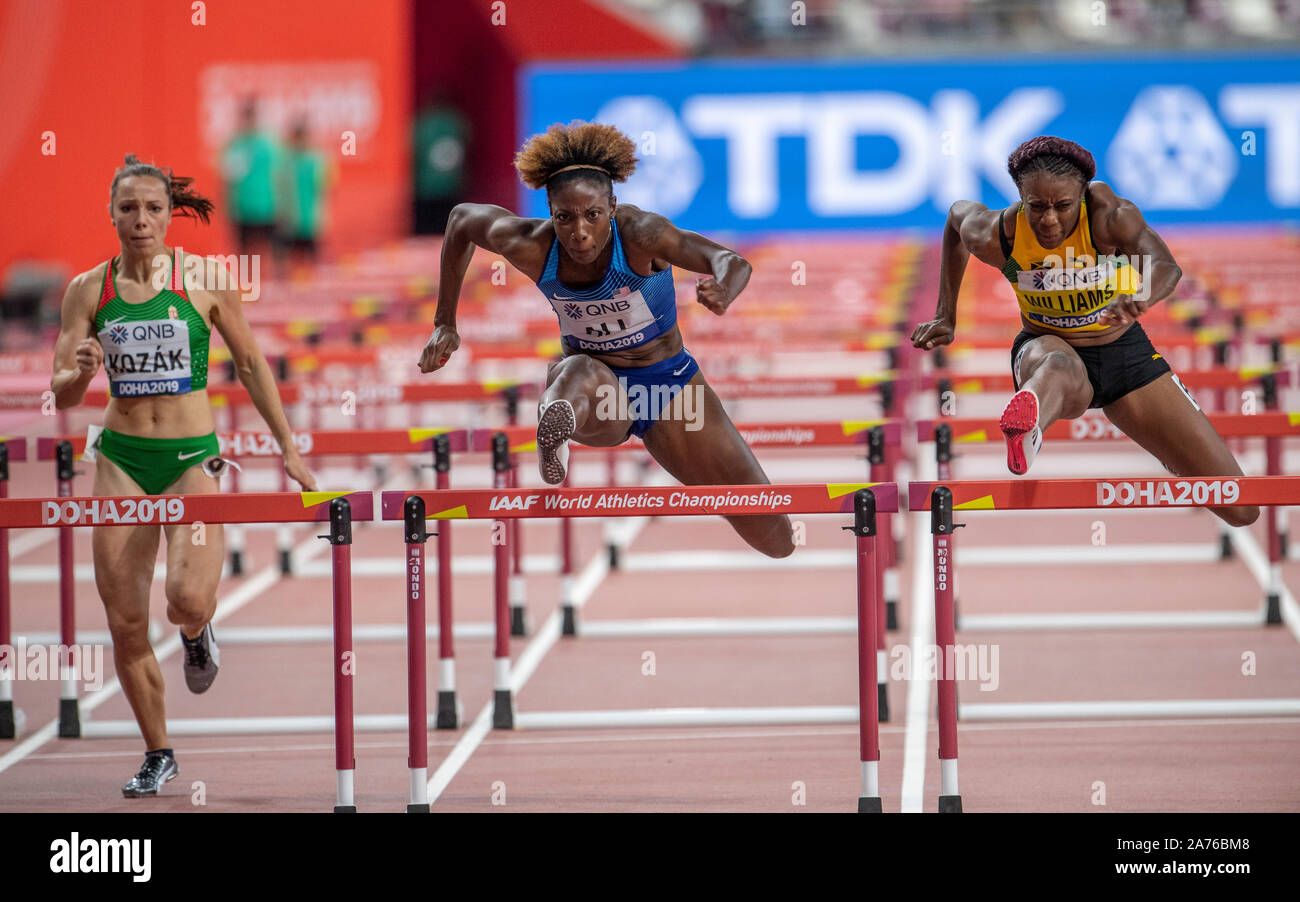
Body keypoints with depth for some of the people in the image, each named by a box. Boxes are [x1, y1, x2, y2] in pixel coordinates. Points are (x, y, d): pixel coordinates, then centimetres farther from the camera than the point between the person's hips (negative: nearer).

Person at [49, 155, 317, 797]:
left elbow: (250, 365, 7)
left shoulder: (205, 280, -4)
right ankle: (157, 755, 18)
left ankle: (196, 633, 17)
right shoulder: (88, 289, 1)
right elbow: (62, 395, 2)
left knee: (189, 600, -22)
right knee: (125, 622, 1)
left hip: (192, 457, -2)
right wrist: (81, 372, -21)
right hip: (121, 459, 2)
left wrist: (287, 446, 7)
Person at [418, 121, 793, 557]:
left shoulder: (638, 233, -27)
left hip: (669, 384, 0)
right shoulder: (532, 247, -19)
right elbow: (461, 218, 2)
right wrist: (445, 322, 5)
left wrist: (722, 292, -67)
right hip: (596, 391, 0)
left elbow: (733, 263, -42)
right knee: (580, 373, -41)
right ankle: (556, 418, -75)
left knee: (776, 541, 1)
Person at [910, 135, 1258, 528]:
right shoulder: (997, 237, -19)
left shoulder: (1110, 215, -26)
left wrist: (1139, 298, -68)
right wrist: (946, 316, 11)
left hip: (1126, 354, 1)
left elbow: (1166, 266, -44)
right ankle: (1023, 426, -83)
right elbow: (958, 213, 6)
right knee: (1060, 368, -46)